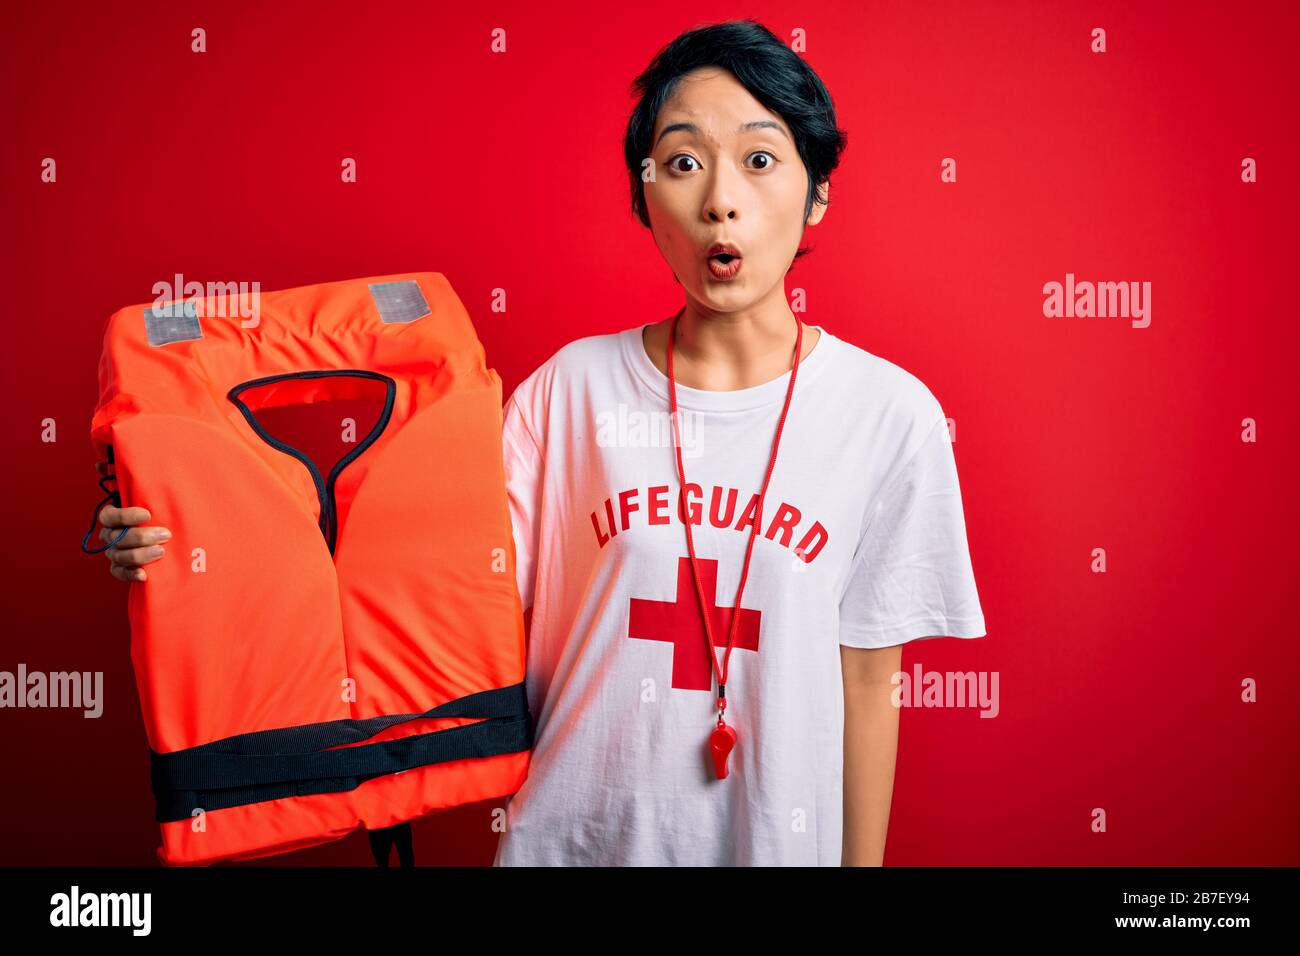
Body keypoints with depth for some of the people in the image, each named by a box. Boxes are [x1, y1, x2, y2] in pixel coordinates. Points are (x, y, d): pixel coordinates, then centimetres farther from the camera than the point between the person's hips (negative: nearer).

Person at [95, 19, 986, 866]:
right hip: (568, 835, 1)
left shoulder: (891, 414, -10)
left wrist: (864, 859, 2)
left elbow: (866, 679, -4)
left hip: (779, 838, 0)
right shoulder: (572, 387, -7)